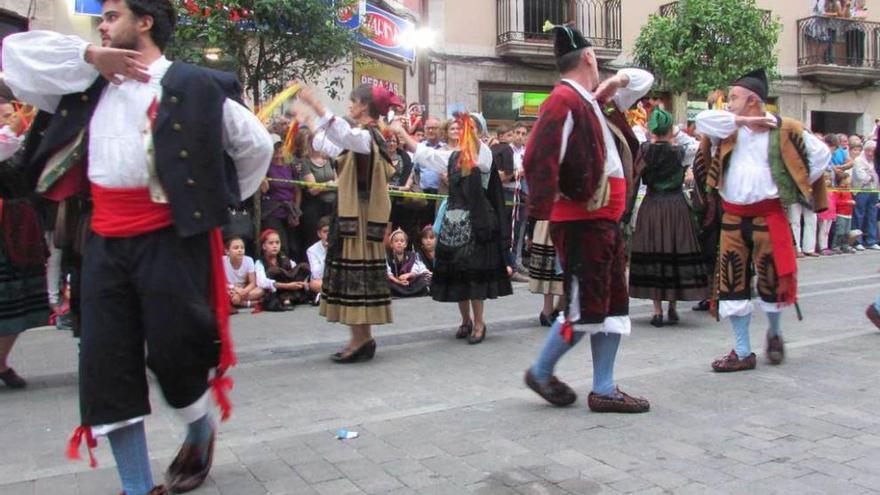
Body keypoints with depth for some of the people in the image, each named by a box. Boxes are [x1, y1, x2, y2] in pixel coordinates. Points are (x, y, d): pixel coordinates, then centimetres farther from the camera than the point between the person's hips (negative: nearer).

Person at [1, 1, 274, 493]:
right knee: (107, 362, 4)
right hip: (105, 240, 5)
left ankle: (201, 434, 32)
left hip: (169, 238, -5)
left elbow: (256, 142, 4)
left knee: (173, 351, -1)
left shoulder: (194, 85, -2)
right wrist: (89, 55, 1)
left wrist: (215, 202, 11)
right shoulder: (90, 84, 12)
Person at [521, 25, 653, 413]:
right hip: (579, 222, -10)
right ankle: (541, 372, 16)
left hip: (605, 219, 10)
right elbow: (538, 159, -24)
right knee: (583, 306, -4)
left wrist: (616, 82, 9)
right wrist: (544, 208, -26)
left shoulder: (594, 102, 15)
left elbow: (644, 80, 28)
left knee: (613, 301, 10)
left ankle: (604, 390, 18)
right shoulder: (563, 102, -13)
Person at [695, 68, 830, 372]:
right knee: (733, 283, 3)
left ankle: (774, 333, 35)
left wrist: (797, 186, 4)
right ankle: (743, 353, 14)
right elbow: (702, 120, -12)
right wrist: (743, 121, -13)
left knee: (772, 279, 4)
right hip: (732, 217, 3)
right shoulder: (728, 130, 6)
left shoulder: (783, 130, -1)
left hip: (768, 215, -3)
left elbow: (821, 154, 6)